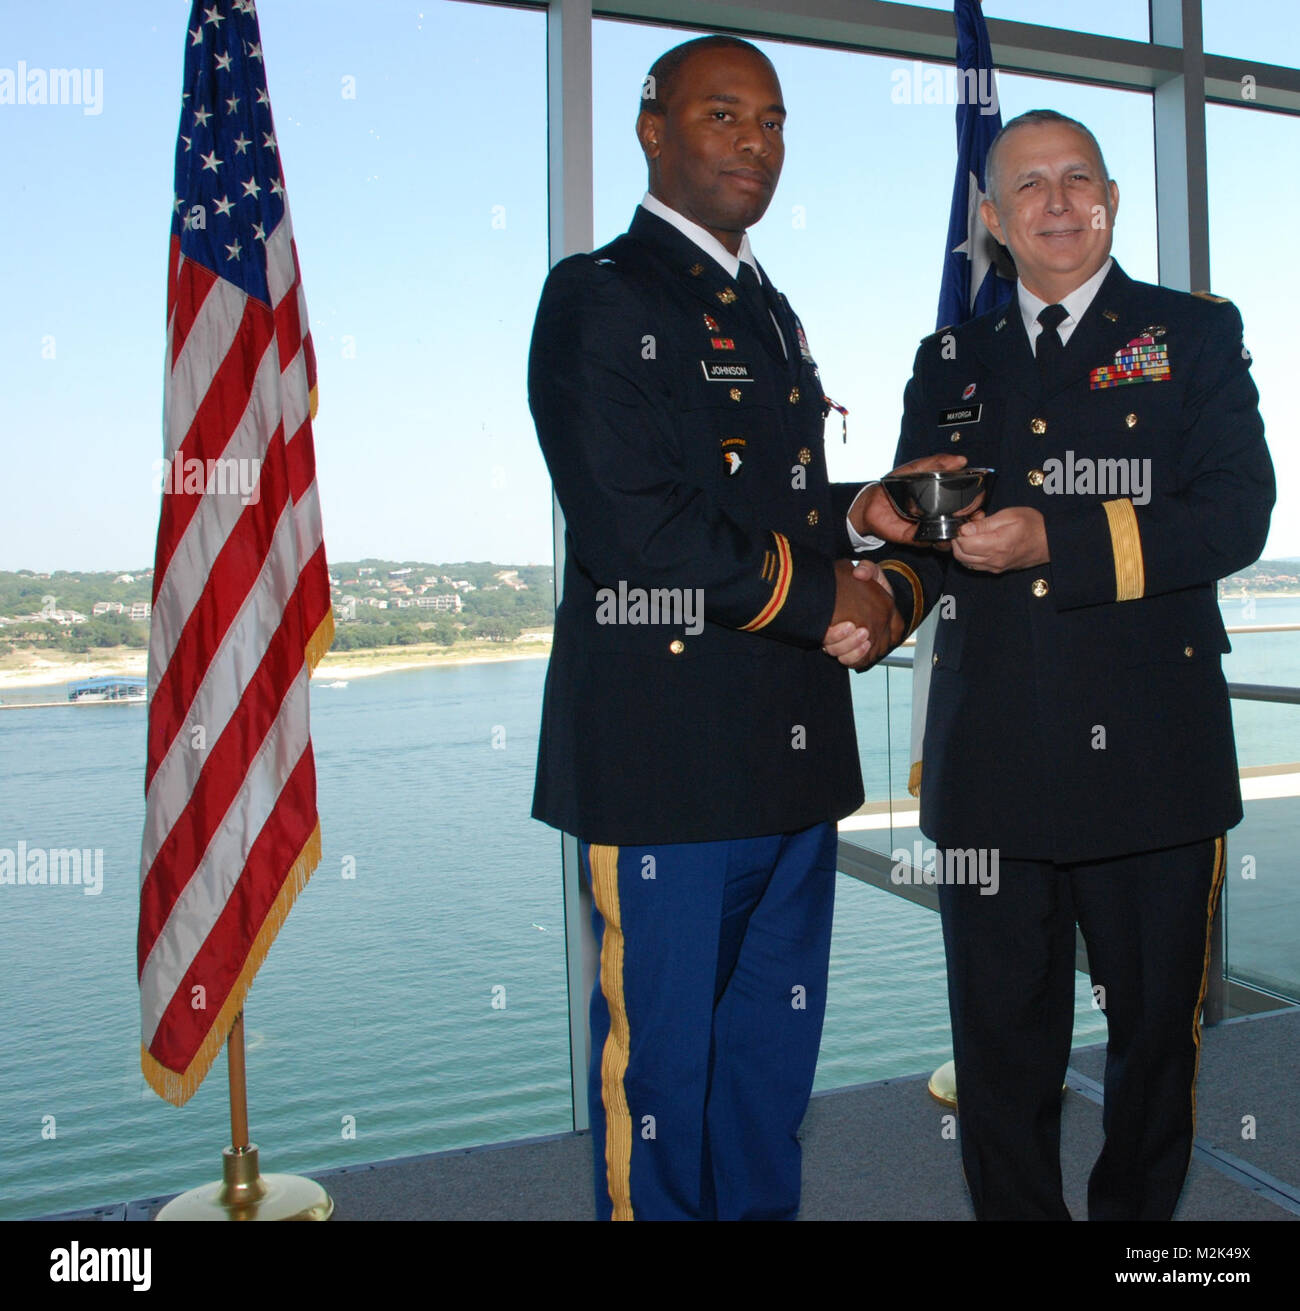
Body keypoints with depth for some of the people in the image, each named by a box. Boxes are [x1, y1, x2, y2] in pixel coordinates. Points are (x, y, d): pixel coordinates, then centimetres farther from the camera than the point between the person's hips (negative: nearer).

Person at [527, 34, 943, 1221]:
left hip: (795, 757, 8)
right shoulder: (599, 297, -5)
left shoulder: (772, 314, 22)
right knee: (661, 1051, 4)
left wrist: (886, 592, 1)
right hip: (667, 754, -8)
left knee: (775, 1050, 18)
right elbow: (635, 529, -17)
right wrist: (824, 600, -8)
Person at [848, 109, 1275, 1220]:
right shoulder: (951, 360, 16)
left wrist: (1056, 541, -17)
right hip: (989, 761, 2)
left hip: (1147, 753, -1)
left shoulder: (1197, 335, 8)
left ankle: (1137, 1212, 34)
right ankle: (1016, 1214, 27)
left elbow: (1239, 514, -6)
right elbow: (920, 536, 16)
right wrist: (892, 519, -8)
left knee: (1157, 1025, 12)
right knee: (1001, 1037, 8)